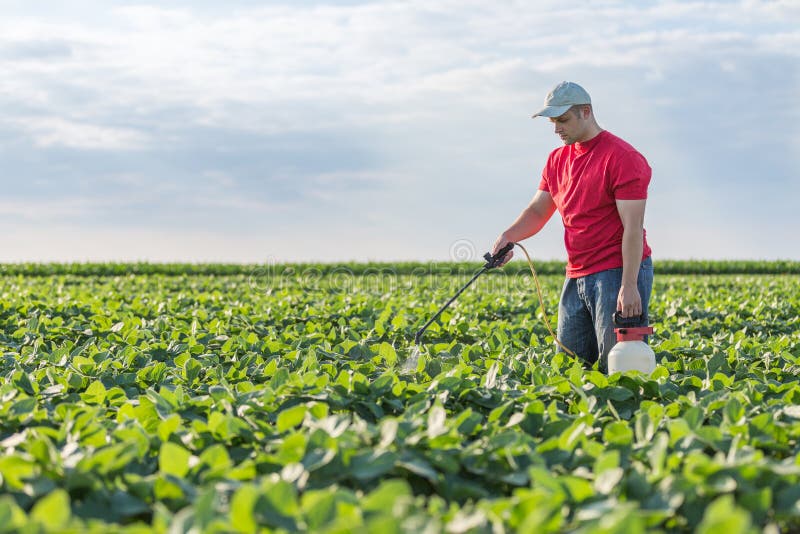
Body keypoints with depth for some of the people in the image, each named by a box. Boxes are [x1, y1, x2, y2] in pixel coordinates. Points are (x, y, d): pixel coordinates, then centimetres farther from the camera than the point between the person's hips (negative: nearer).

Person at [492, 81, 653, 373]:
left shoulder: (622, 158, -11)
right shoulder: (557, 160, 14)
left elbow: (633, 227, -15)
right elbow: (538, 210, 15)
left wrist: (629, 286, -21)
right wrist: (508, 236, -6)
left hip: (618, 272, -8)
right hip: (577, 277, 8)